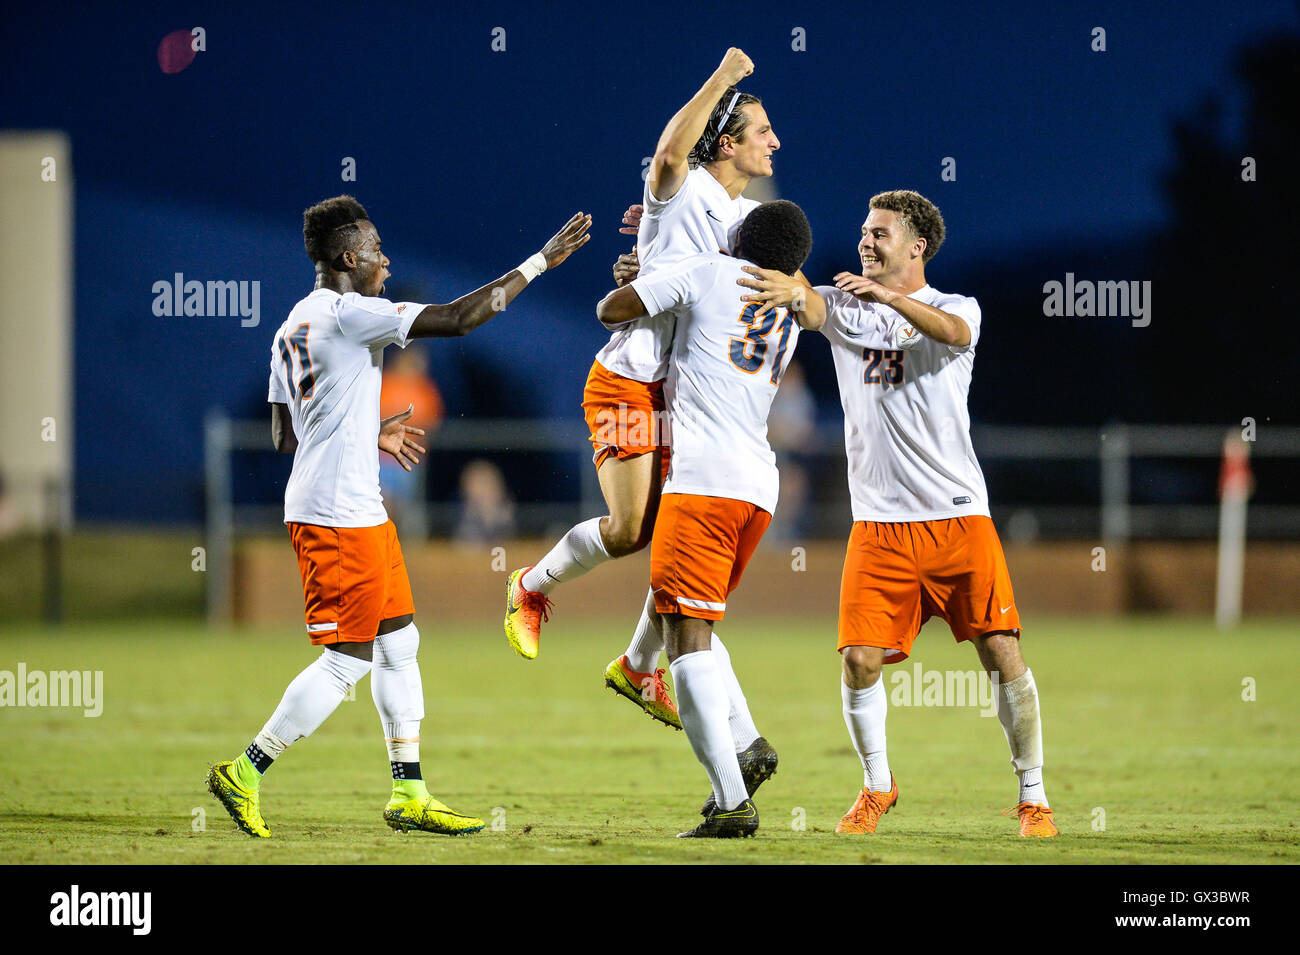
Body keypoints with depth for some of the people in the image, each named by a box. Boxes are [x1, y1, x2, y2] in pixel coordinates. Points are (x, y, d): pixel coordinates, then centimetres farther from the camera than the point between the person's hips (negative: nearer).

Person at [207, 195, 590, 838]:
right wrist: (541, 261, -13)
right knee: (348, 658, -6)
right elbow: (456, 320, -19)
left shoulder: (293, 327, 15)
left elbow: (284, 435, 19)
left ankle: (409, 796, 15)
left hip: (358, 514, 10)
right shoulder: (349, 314, -13)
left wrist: (370, 436, 26)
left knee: (398, 641, 13)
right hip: (340, 513, -10)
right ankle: (245, 772, -3)